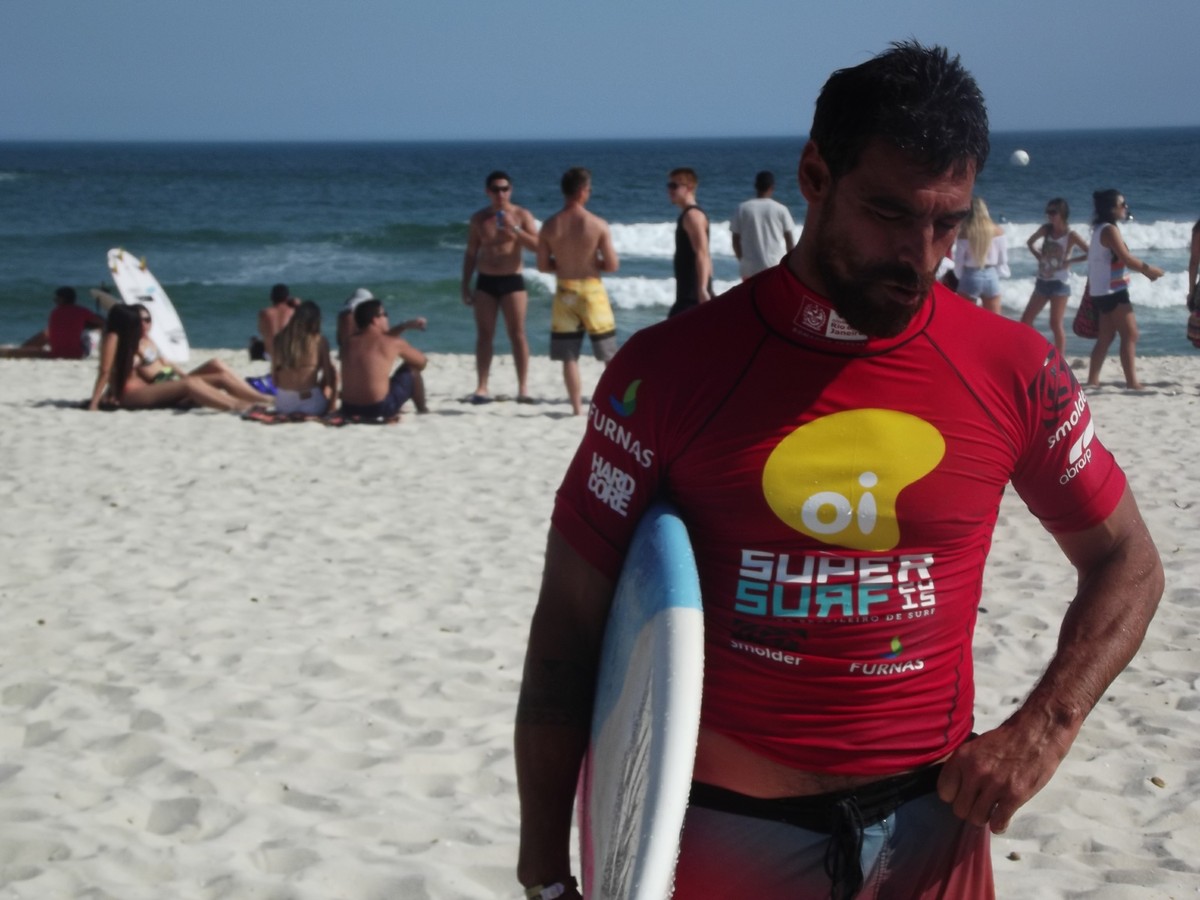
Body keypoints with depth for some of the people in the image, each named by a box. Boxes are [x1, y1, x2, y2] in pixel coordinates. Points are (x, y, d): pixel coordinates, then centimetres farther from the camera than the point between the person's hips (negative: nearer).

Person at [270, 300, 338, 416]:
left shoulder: (279, 340, 2)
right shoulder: (319, 341, -7)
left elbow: (274, 373, 9)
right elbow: (329, 374, -1)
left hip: (283, 403, 5)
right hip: (310, 401, -5)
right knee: (332, 373, 24)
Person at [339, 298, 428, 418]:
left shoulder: (350, 341, 8)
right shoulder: (394, 343, -6)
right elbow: (421, 361, 13)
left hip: (349, 411, 6)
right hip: (379, 410, -6)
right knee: (412, 369, 19)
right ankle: (422, 410, 37)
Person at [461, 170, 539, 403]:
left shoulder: (522, 216, -1)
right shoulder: (479, 218, 7)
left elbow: (537, 245, -10)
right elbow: (470, 253, 12)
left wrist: (515, 229, -22)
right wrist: (465, 285, 7)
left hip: (512, 281, -2)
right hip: (485, 282, 3)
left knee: (517, 334, -4)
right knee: (484, 335, 1)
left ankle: (523, 387, -1)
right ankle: (481, 388, 2)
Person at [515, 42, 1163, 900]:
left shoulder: (1012, 370, -3)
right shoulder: (672, 370, -8)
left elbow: (1128, 564, 10)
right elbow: (569, 626, -5)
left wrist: (1043, 727, -7)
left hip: (929, 826, 2)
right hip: (720, 831, -1)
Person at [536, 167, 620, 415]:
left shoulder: (550, 225, -4)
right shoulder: (598, 225, -12)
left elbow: (543, 265, 2)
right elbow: (612, 265, -10)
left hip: (564, 292, 2)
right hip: (592, 290, -2)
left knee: (569, 356, 8)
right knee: (609, 353, 10)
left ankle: (577, 408, 6)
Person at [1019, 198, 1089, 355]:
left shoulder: (1070, 235, -11)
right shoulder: (1046, 230, 4)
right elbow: (1030, 242, 22)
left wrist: (1069, 261, -14)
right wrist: (1037, 255, 6)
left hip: (1059, 283, -6)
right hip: (1042, 282, 6)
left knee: (1056, 324, -7)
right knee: (1026, 319, 7)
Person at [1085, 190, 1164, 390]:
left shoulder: (1102, 229, 15)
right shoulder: (1110, 230, -15)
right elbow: (1126, 258, -20)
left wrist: (1144, 270, 14)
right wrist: (1149, 269, -9)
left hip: (1103, 292, 10)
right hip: (1112, 292, -10)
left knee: (1106, 336, 13)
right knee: (1130, 335, -9)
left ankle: (1093, 380, 14)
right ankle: (1132, 382, -14)